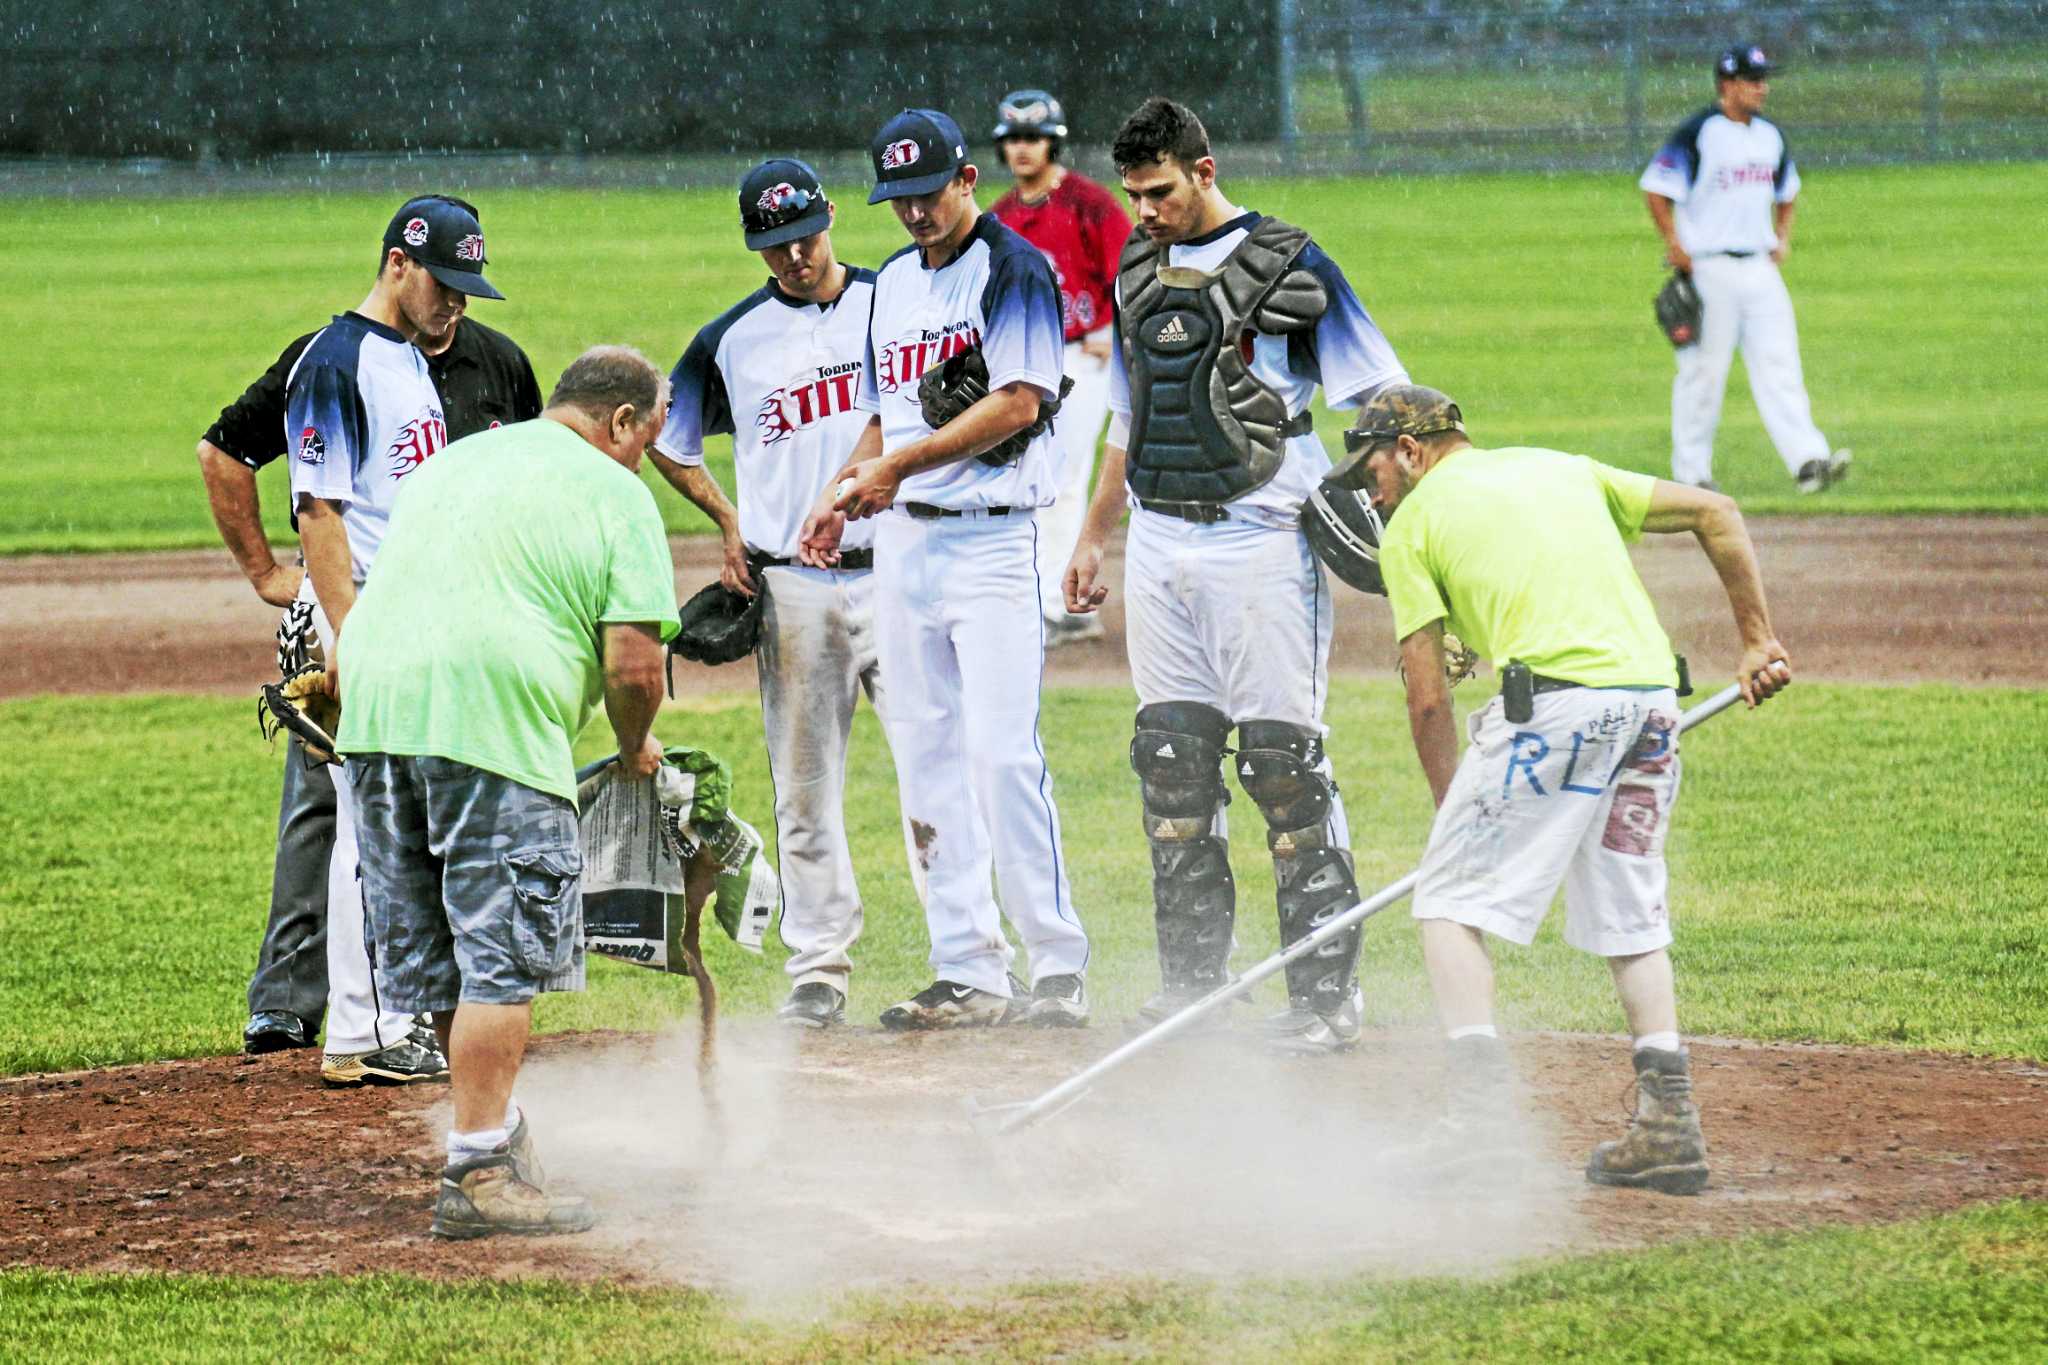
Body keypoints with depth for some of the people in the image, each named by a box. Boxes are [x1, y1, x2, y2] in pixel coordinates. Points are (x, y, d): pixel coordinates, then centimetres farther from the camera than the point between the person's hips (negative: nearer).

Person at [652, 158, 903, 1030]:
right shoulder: (730, 340, 7)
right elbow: (669, 444, 20)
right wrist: (729, 524, 9)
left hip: (896, 572, -2)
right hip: (792, 589, 2)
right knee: (805, 792, 4)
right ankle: (819, 970, 9)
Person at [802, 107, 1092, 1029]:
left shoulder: (1011, 269, -6)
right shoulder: (893, 282, 18)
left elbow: (1017, 402, -16)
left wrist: (902, 464, -17)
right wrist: (843, 491, 6)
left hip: (993, 536, -8)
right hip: (902, 539, 8)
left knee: (1002, 753, -14)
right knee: (926, 761, 6)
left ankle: (1059, 969, -10)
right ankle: (969, 973, 9)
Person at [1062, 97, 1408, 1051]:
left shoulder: (1291, 269, -5)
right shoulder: (1137, 272, 14)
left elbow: (1380, 401, -6)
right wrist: (1092, 537, 25)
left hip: (1260, 542, -6)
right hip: (1159, 545, 6)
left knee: (1284, 761, -8)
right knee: (1171, 759, 7)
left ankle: (1328, 991, -5)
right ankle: (1191, 973, 15)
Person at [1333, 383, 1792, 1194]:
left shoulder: (1413, 523, 12)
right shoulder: (1564, 470, 27)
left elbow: (1427, 698, 8)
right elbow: (1714, 514, 22)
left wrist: (1453, 816, 15)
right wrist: (1757, 641, 23)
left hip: (1552, 702, -6)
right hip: (1652, 697, 6)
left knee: (1451, 900, 3)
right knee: (1630, 919, 16)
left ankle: (1481, 1103, -12)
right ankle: (1668, 1120, 6)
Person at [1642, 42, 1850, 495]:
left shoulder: (1770, 135, 12)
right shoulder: (1697, 133, -10)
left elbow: (1786, 190, 28)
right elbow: (1656, 190, -9)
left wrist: (1782, 237, 15)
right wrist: (1675, 247, -13)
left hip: (1760, 266, 6)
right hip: (1709, 267, -6)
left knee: (1779, 364, -4)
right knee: (1704, 371, 0)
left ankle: (1808, 460, -13)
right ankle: (1691, 472, 9)